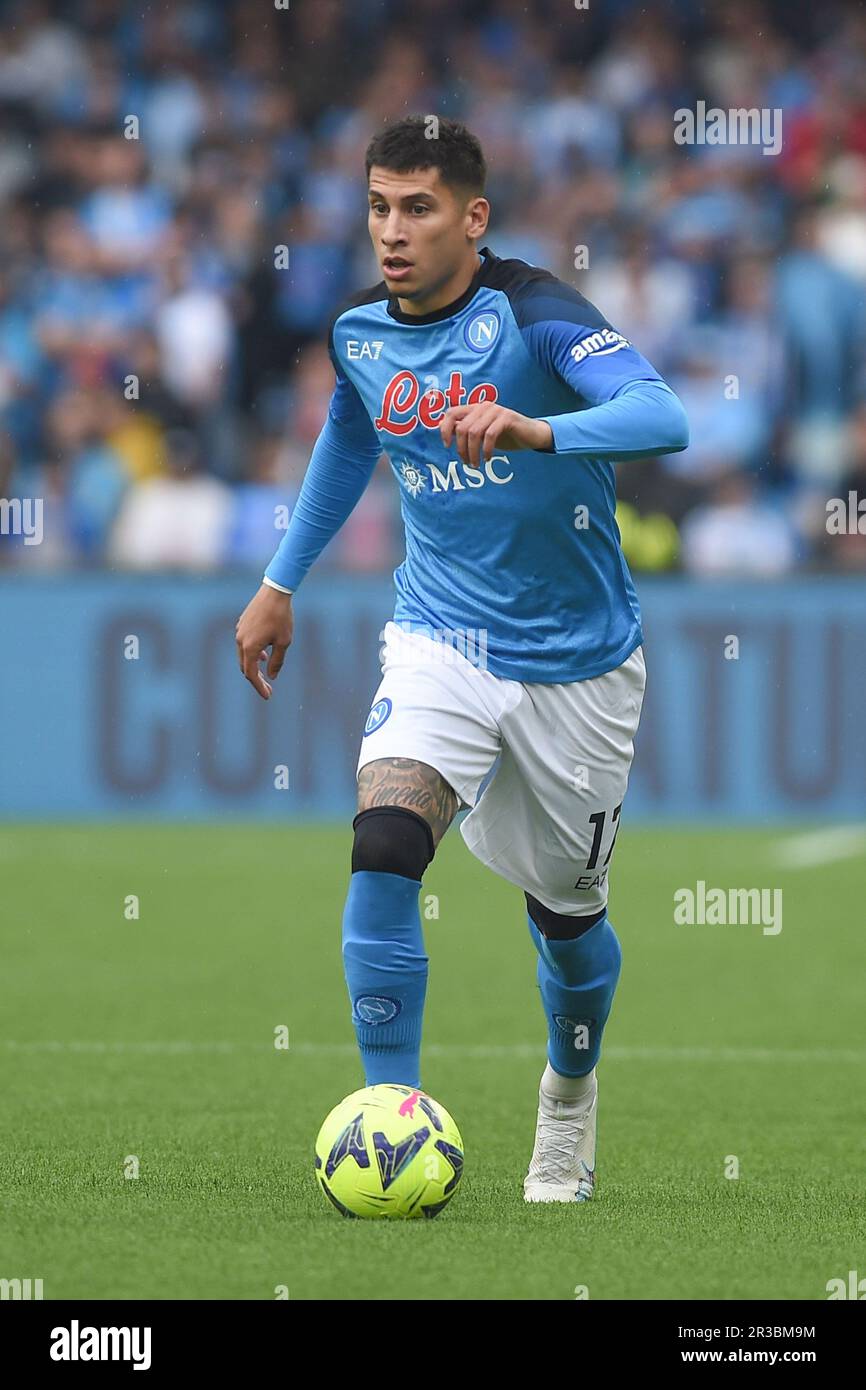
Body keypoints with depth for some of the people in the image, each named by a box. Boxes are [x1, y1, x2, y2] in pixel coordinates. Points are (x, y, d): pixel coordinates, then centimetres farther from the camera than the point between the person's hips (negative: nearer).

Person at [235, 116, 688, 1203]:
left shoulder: (530, 314, -19)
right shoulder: (359, 334, -2)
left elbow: (663, 419, -36)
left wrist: (533, 431, -52)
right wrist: (281, 583, 24)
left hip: (575, 662, -3)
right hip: (438, 645, 3)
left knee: (565, 910, 12)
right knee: (382, 853, -23)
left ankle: (570, 1095, 42)